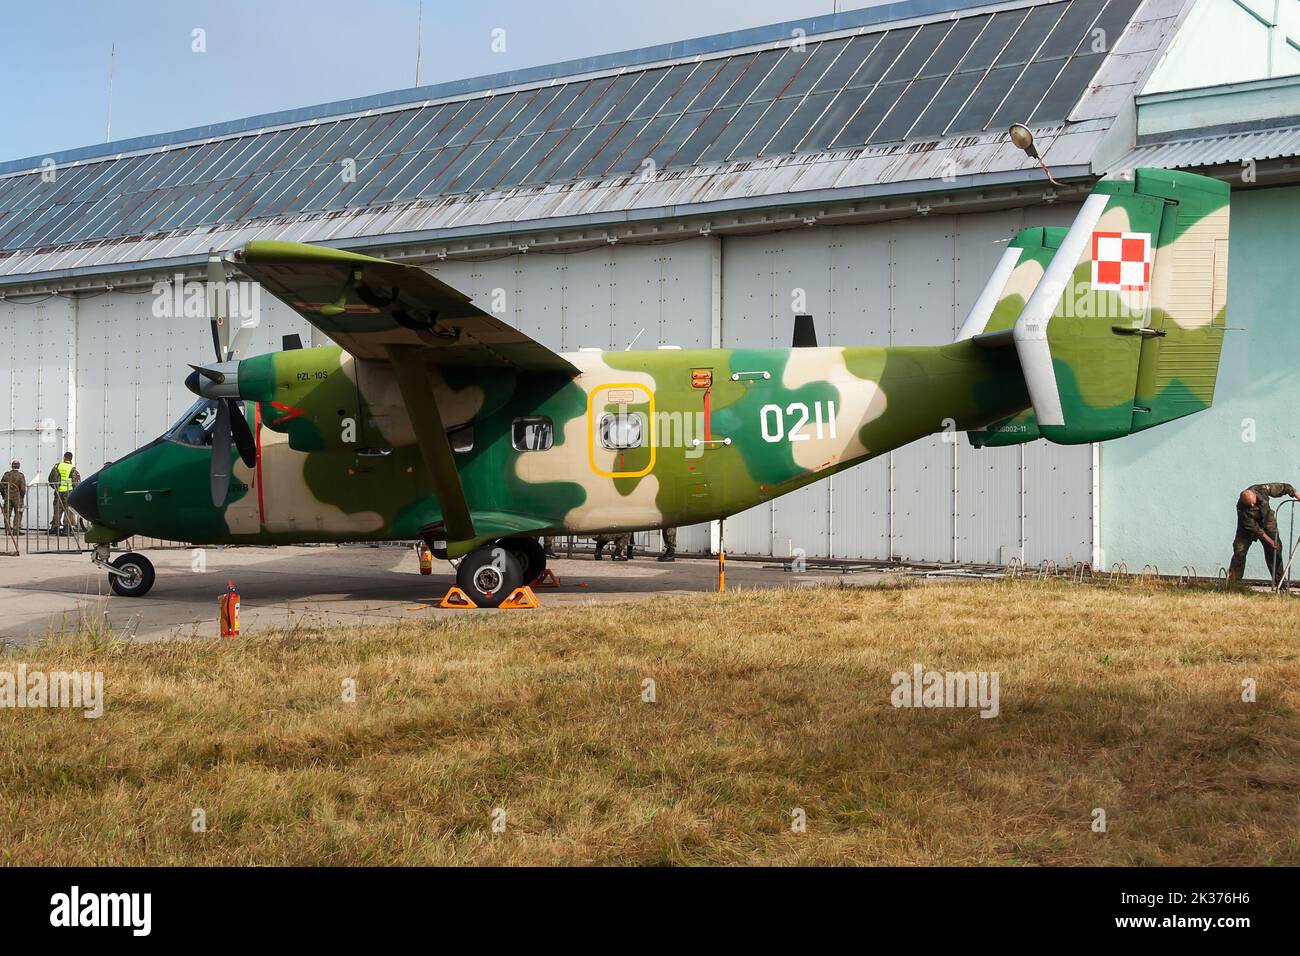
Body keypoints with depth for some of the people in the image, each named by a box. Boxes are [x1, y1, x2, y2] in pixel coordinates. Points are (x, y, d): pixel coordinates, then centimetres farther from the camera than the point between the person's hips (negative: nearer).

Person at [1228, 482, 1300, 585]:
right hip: (1247, 527, -3)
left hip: (1266, 523, 3)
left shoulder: (1261, 489, -29)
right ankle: (1233, 580, -3)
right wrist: (1270, 541, -28)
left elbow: (1282, 487, -11)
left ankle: (1279, 581, -1)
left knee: (1274, 550, -5)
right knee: (1239, 551, -10)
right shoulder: (1241, 508, -34)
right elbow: (1254, 528, -29)